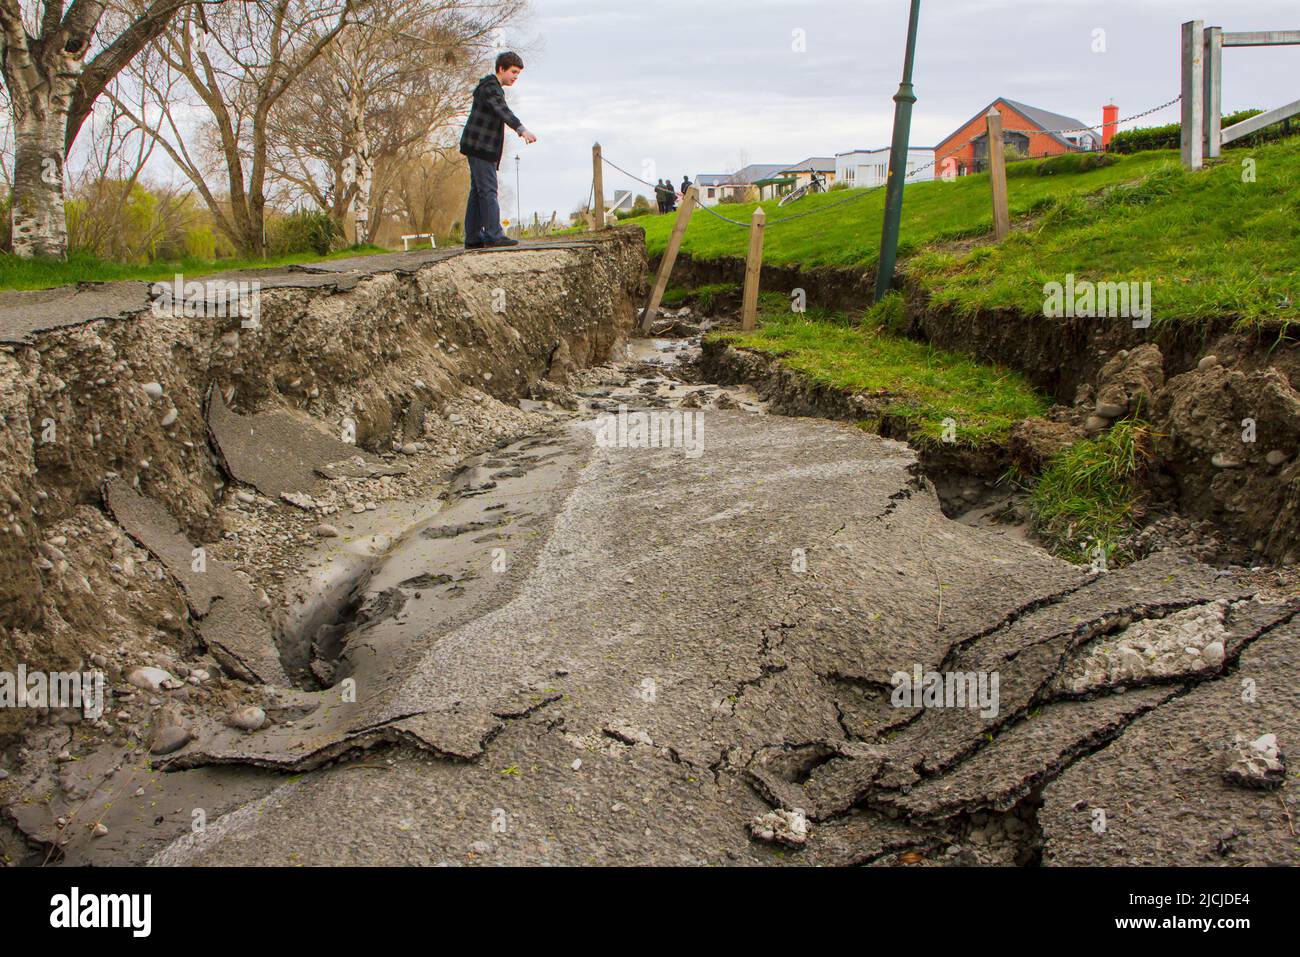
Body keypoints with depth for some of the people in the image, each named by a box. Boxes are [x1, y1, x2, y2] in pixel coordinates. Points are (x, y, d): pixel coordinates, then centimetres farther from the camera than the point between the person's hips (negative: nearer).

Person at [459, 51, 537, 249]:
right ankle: (493, 234, -18)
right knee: (488, 190, -14)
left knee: (478, 192, 7)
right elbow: (503, 111, -30)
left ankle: (473, 237, 8)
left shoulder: (494, 88, 20)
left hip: (483, 148, 10)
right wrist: (521, 130, -44)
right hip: (480, 146, -10)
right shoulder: (490, 87, -13)